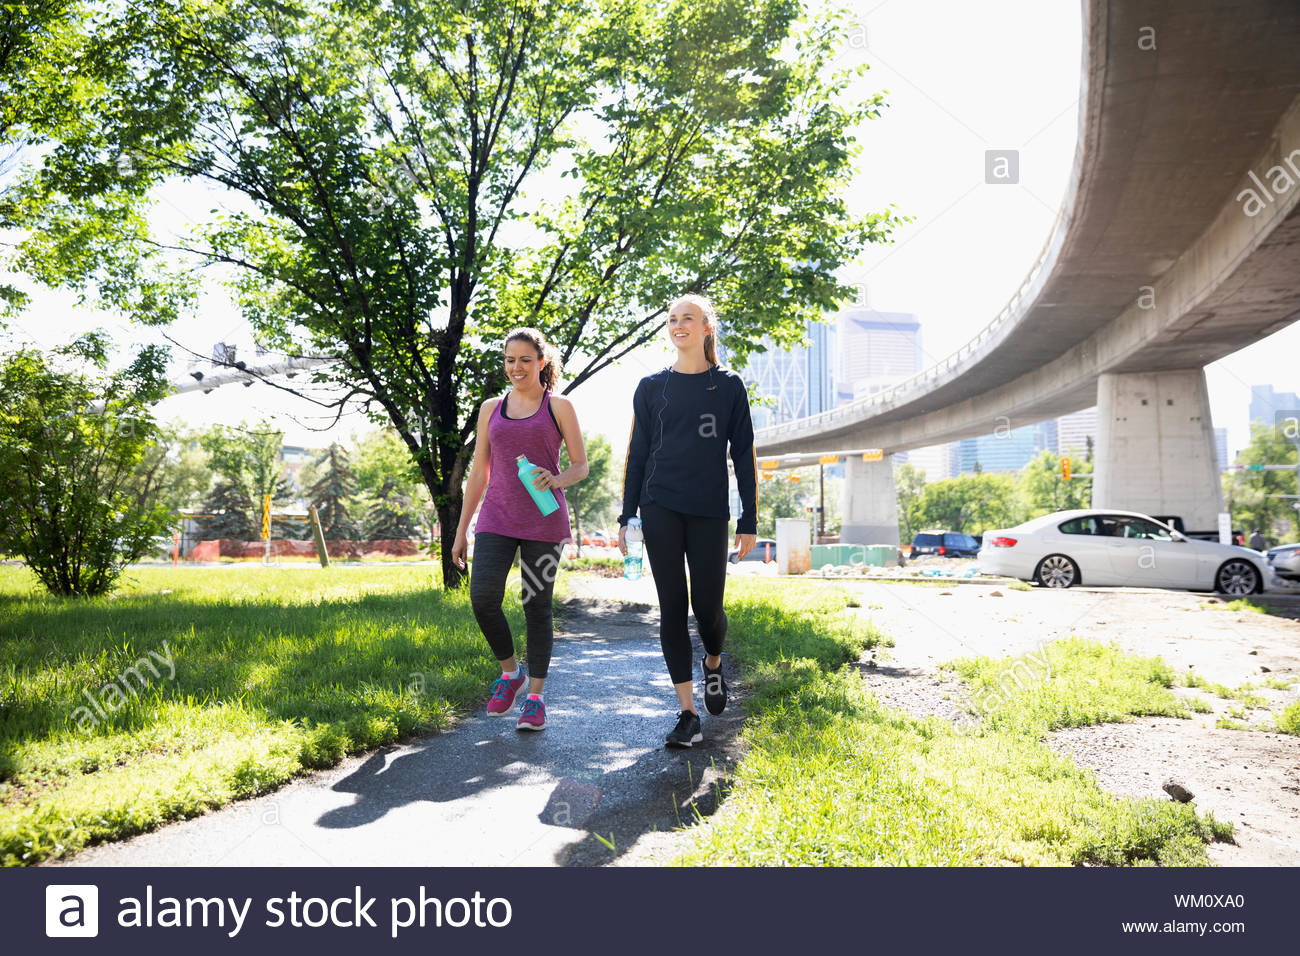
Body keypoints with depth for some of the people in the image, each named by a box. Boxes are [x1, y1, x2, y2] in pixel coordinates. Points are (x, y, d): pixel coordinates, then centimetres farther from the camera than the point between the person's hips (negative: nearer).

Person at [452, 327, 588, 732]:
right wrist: (461, 531, 12)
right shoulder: (491, 409, 13)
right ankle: (509, 671, 12)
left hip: (544, 521, -2)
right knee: (483, 598, -13)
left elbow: (581, 466, 4)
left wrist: (557, 480, -19)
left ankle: (535, 696, 13)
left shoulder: (559, 407, 4)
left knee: (536, 606, 1)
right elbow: (478, 473, 14)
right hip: (497, 519, 3)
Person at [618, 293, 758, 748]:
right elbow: (637, 454, 10)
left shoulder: (728, 386, 5)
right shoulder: (652, 387, 8)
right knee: (672, 607, -1)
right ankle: (688, 713, 5)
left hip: (709, 512, -1)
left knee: (708, 607, -1)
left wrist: (749, 521, 0)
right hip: (661, 510, 1)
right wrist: (626, 516, 5)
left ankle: (713, 664, 34)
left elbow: (743, 455, 5)